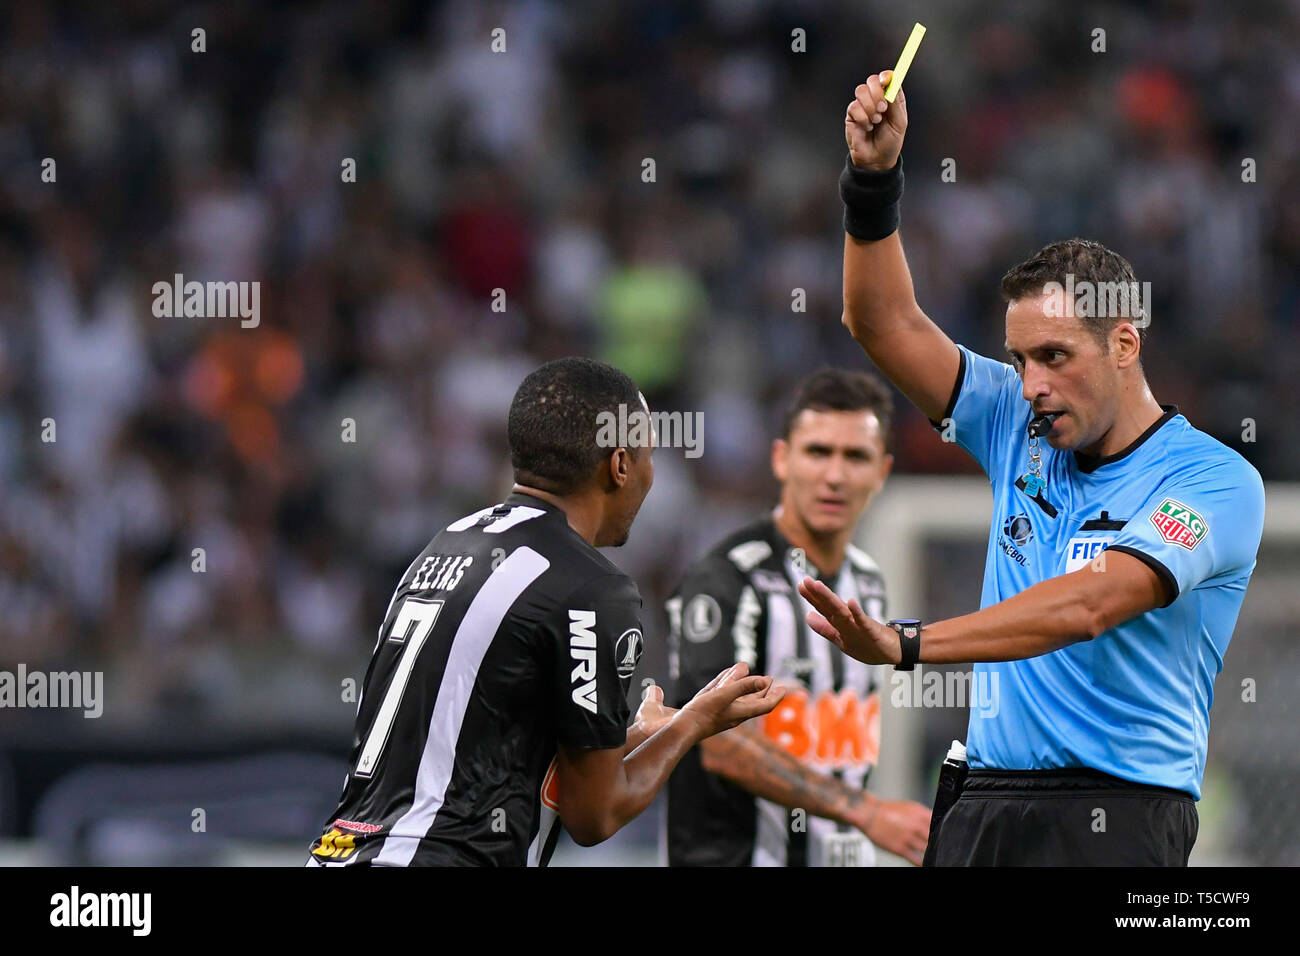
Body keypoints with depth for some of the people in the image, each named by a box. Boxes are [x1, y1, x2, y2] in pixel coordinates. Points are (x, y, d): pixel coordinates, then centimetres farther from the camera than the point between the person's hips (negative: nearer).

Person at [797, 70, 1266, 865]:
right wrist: (874, 178, -2)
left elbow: (1085, 606, -21)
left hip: (1114, 820, -5)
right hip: (984, 801, 6)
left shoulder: (1214, 480, -8)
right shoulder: (1022, 431, 14)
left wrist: (905, 645, -29)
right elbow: (887, 324, 13)